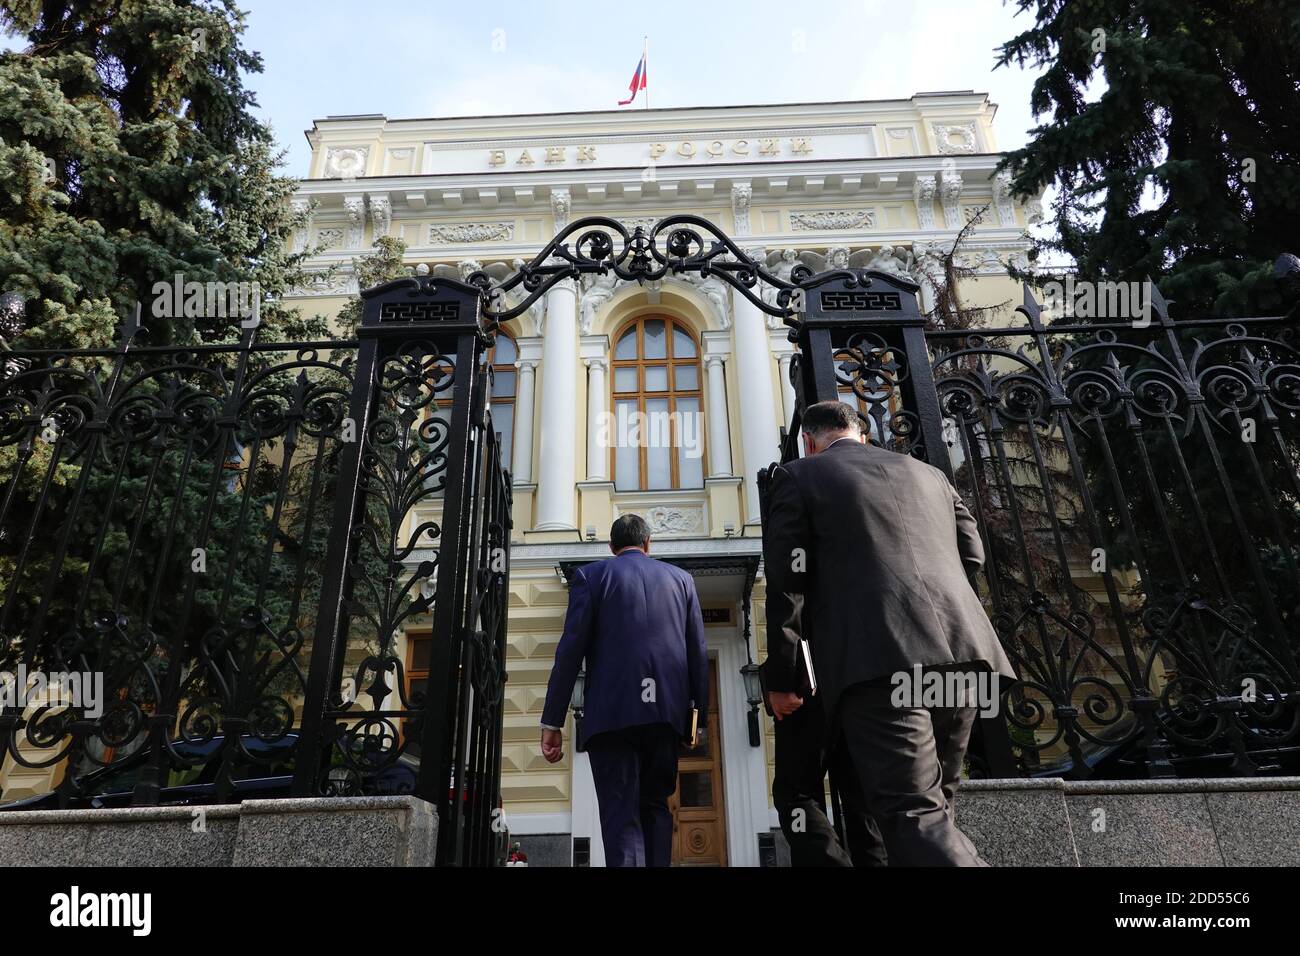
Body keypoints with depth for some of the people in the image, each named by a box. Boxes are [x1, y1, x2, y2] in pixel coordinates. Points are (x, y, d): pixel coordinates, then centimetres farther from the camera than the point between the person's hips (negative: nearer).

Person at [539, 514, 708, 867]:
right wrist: (698, 716, 16)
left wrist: (552, 721, -1)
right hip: (665, 711, 3)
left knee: (621, 815, -1)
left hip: (612, 711, -3)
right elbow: (698, 654, 10)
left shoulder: (590, 575, 6)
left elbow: (570, 650, -2)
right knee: (654, 805, 17)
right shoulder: (681, 578, 14)